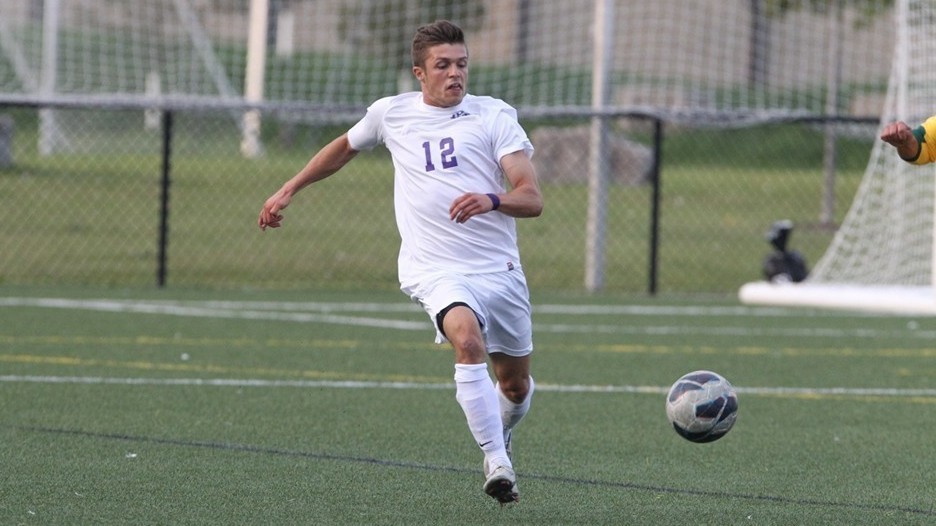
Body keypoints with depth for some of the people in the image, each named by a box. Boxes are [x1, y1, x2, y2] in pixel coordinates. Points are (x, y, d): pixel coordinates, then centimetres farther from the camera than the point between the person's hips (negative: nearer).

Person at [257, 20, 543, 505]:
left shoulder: (494, 115, 3)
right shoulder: (391, 114, 8)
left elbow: (532, 199, -7)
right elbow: (345, 147, 32)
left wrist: (493, 200, -28)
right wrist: (288, 190, 33)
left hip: (500, 269, 2)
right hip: (437, 271, -2)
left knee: (516, 385, 12)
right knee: (469, 340, -33)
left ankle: (499, 440, 47)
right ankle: (497, 463, -33)